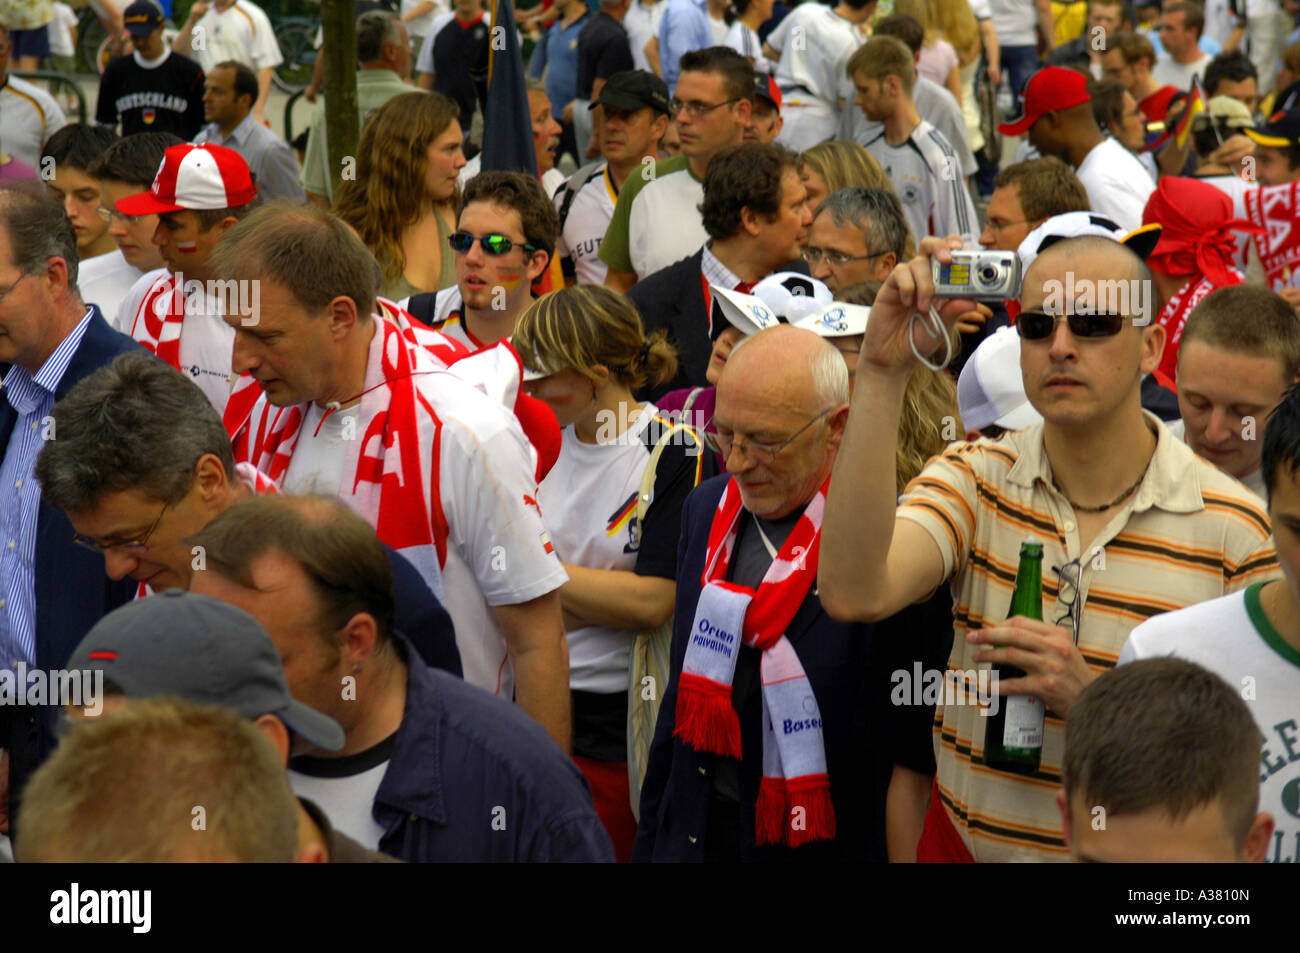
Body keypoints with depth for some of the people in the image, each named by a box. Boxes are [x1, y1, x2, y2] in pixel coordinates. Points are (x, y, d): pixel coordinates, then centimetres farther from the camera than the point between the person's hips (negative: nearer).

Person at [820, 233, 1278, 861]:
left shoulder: (1232, 526, -11)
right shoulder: (974, 479, -6)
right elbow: (853, 594, -24)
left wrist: (1097, 698, -25)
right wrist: (882, 373, -26)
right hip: (966, 842, 2)